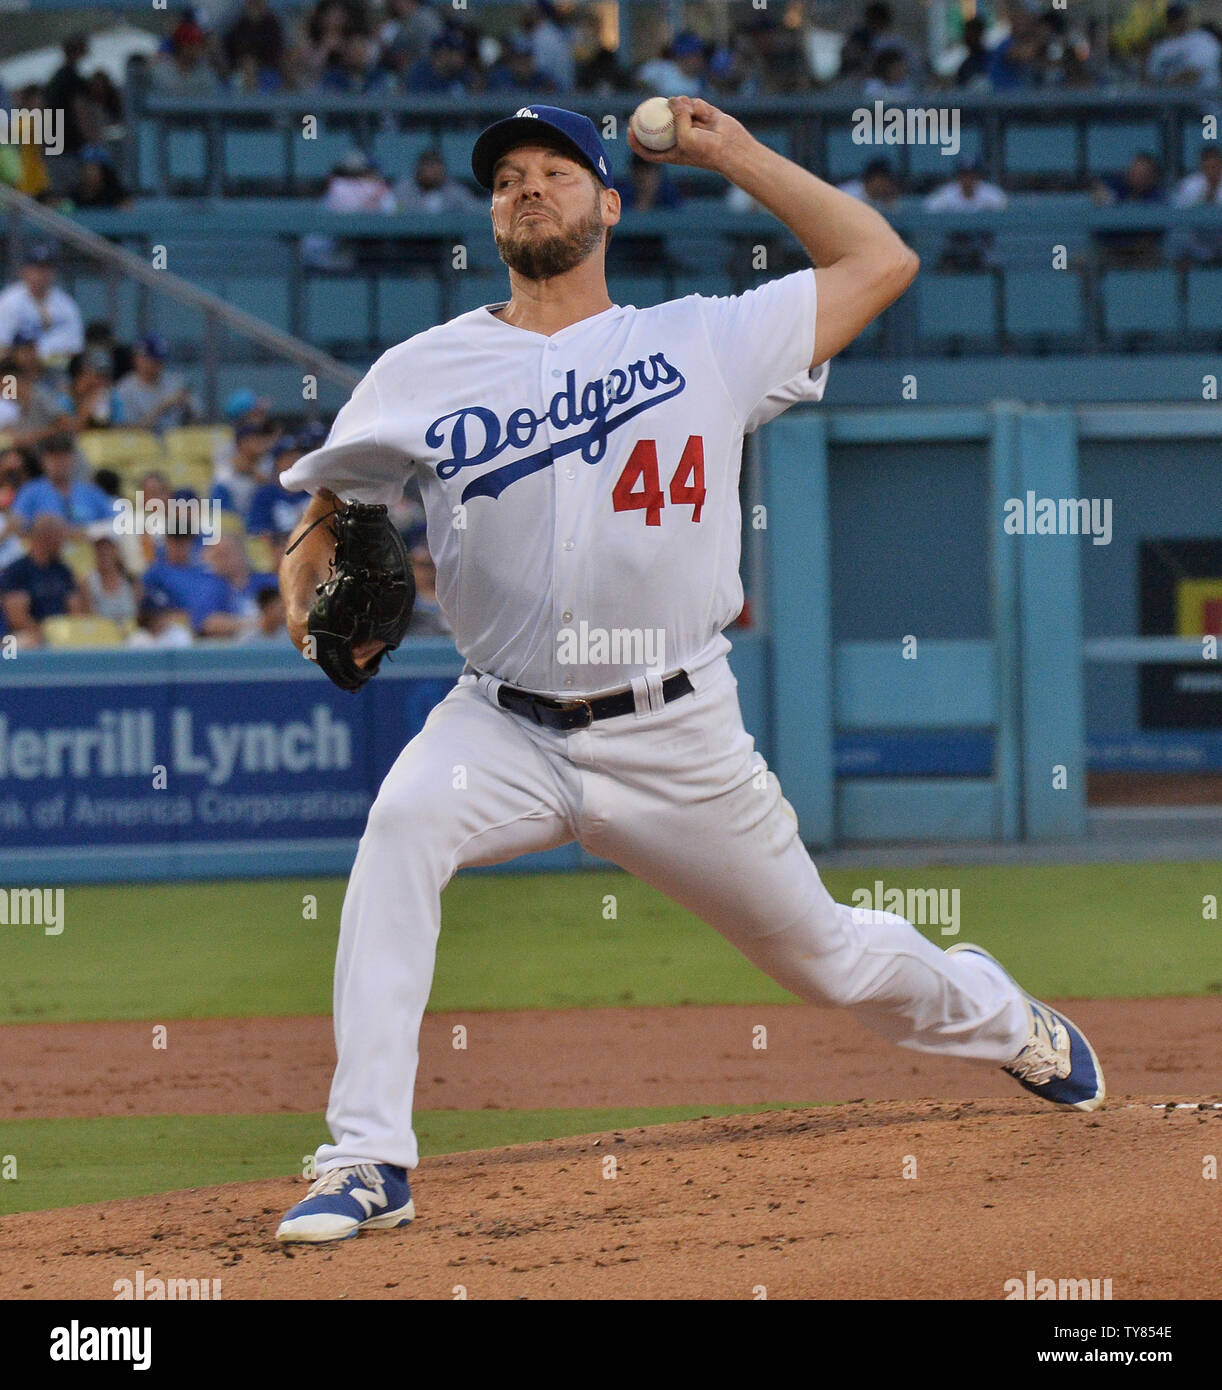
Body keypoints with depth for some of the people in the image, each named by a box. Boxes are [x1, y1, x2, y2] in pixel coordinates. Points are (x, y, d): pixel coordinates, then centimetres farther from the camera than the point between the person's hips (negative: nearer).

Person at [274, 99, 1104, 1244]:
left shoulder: (706, 340, 1)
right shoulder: (426, 373, 3)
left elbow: (880, 261, 4)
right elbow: (337, 491, 15)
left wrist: (735, 156, 5)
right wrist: (310, 561, -7)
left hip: (675, 740, 0)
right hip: (503, 728, 0)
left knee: (824, 955, 12)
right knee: (404, 821, -32)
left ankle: (1006, 1023, 47)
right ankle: (367, 1164, -31)